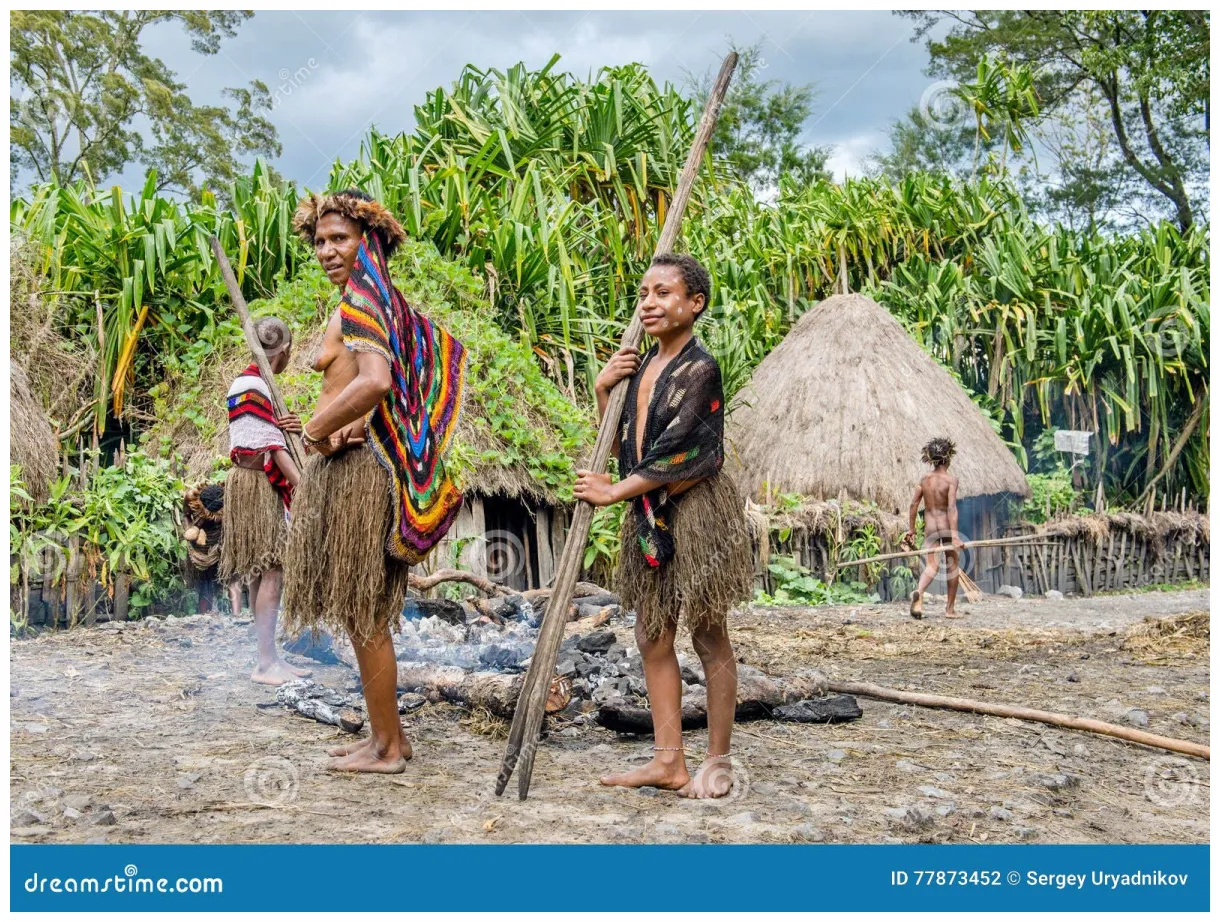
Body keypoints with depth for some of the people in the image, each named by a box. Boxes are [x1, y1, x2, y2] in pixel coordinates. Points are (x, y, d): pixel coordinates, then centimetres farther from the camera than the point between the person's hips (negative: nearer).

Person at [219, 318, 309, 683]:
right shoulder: (251, 386, -13)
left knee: (263, 572, 8)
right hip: (255, 485, -10)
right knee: (271, 571, -11)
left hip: (266, 486, 10)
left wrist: (291, 428, -13)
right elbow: (270, 444, -18)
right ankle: (265, 663, -10)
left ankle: (270, 658, 11)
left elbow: (272, 433, 9)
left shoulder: (258, 384, 17)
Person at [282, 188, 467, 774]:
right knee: (366, 613, 16)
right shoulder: (387, 303, 16)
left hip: (353, 467, -10)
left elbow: (375, 380, -29)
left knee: (363, 616, -2)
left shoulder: (357, 301, -12)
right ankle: (387, 735, 25)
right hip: (365, 465, 10)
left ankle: (386, 748, 7)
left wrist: (317, 430, -15)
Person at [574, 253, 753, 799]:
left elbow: (675, 452, -17)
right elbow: (622, 444, 16)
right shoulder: (641, 366, 12)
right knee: (653, 637, 8)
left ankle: (717, 763, 11)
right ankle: (668, 761, 16)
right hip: (650, 514, 8)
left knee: (708, 637, 1)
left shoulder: (699, 369, -11)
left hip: (696, 510, -8)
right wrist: (603, 389, 4)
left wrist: (615, 492, -11)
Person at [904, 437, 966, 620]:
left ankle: (919, 592, -32)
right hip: (946, 526, -3)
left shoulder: (925, 480, 5)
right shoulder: (951, 479, -10)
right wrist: (954, 534, -23)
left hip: (930, 527, 3)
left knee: (931, 565, 0)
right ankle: (950, 609, 19)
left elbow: (914, 504, 6)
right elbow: (952, 507, -19)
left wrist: (911, 529, 15)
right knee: (952, 566, 13)